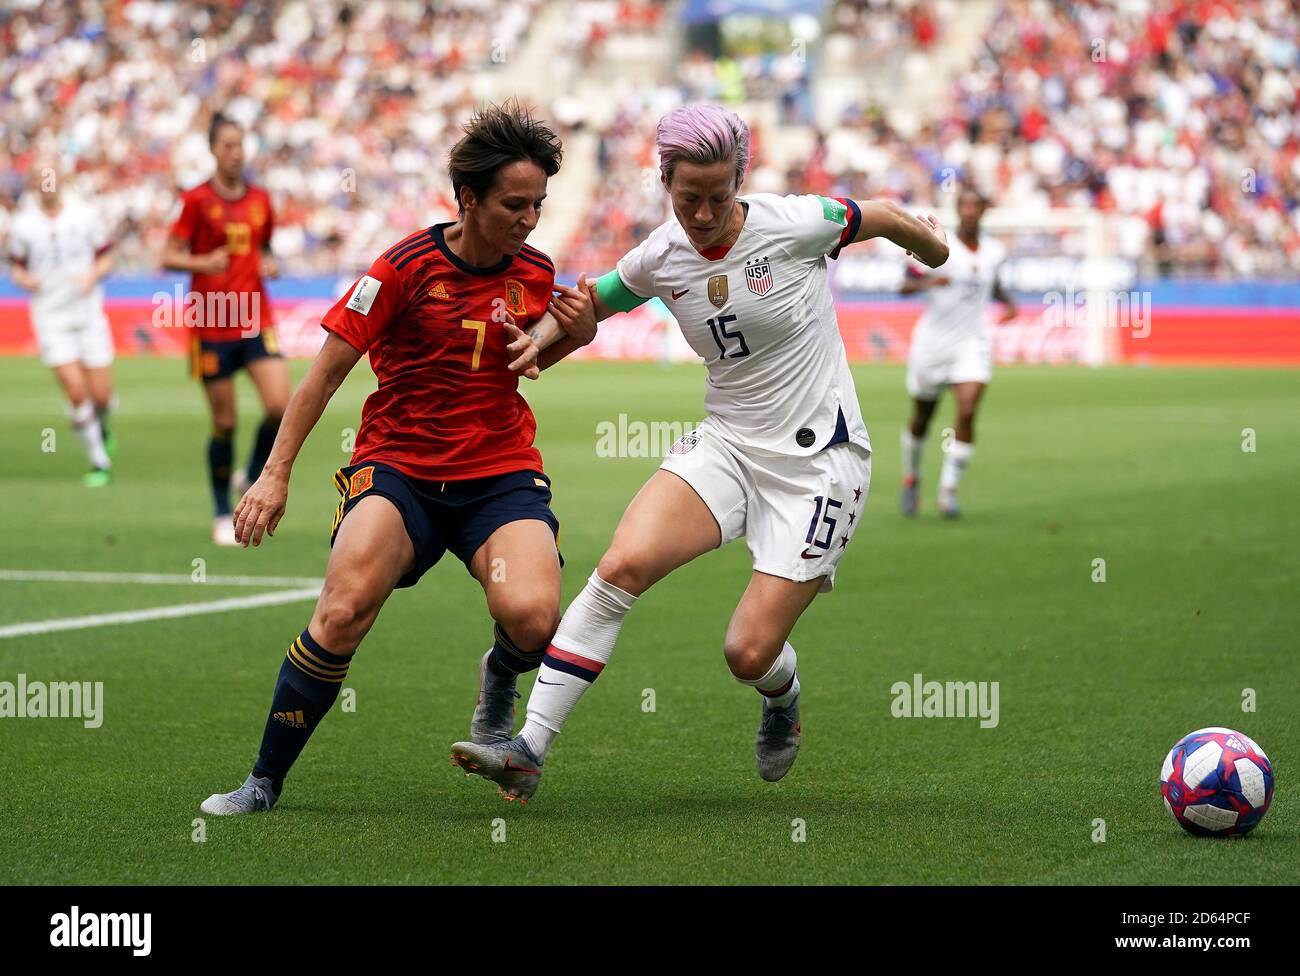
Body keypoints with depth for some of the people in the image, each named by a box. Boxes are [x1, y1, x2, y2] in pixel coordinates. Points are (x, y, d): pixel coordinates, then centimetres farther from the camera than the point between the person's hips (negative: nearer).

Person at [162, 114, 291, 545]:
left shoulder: (260, 199, 9)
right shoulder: (197, 200, -4)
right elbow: (169, 256, -3)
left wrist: (270, 264, 1)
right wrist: (203, 262, -21)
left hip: (256, 320, 3)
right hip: (211, 325, -3)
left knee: (280, 405, -14)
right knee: (224, 423, 1)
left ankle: (251, 477, 14)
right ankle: (222, 516, 16)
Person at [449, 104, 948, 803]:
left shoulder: (792, 224, -14)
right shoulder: (659, 259, -1)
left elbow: (886, 219, 5)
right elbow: (588, 305, 17)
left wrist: (931, 248, 26)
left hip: (820, 464, -4)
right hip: (726, 447, 4)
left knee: (749, 653, -9)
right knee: (622, 565, -21)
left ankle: (781, 699, 31)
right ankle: (528, 750, -20)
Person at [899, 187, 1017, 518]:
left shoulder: (995, 252, 3)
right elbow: (906, 285, -14)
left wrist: (1009, 302, 4)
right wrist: (926, 282, -34)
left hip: (972, 344, 2)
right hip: (933, 341, -2)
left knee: (967, 413, -17)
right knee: (922, 419, 12)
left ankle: (948, 491, -10)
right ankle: (911, 477, 39)